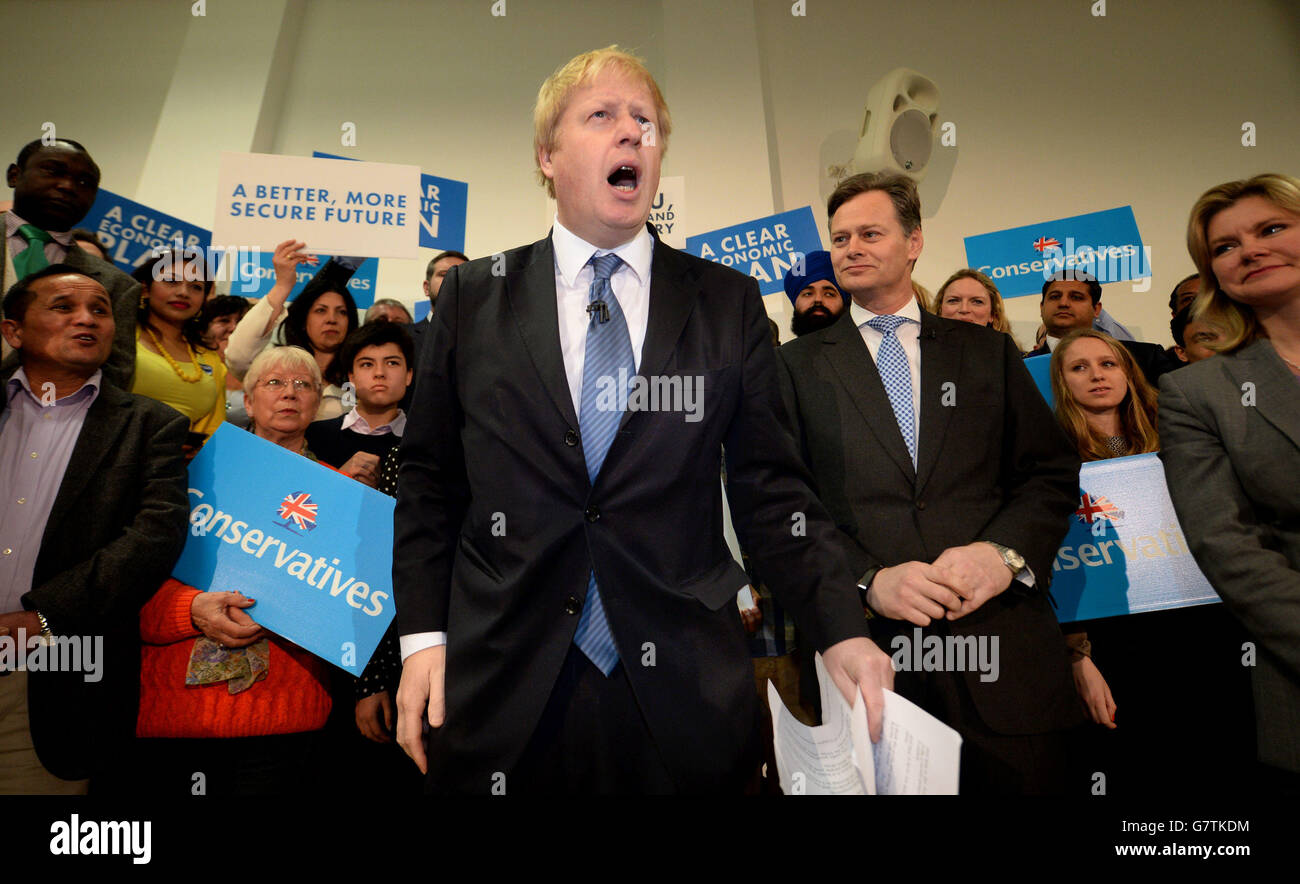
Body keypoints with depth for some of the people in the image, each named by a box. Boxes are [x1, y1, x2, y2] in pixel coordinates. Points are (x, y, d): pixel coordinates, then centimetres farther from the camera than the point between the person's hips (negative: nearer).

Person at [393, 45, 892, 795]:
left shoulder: (730, 303, 2)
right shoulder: (472, 297, 3)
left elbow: (771, 488, 1)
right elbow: (430, 483, 6)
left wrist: (841, 630, -8)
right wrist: (423, 635, 0)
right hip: (502, 692, 1)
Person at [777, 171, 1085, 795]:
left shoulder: (988, 353, 14)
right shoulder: (799, 364, 9)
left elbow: (1052, 473, 9)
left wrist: (1004, 550, -10)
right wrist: (868, 578, -14)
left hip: (999, 644, 2)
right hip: (863, 651, -1)